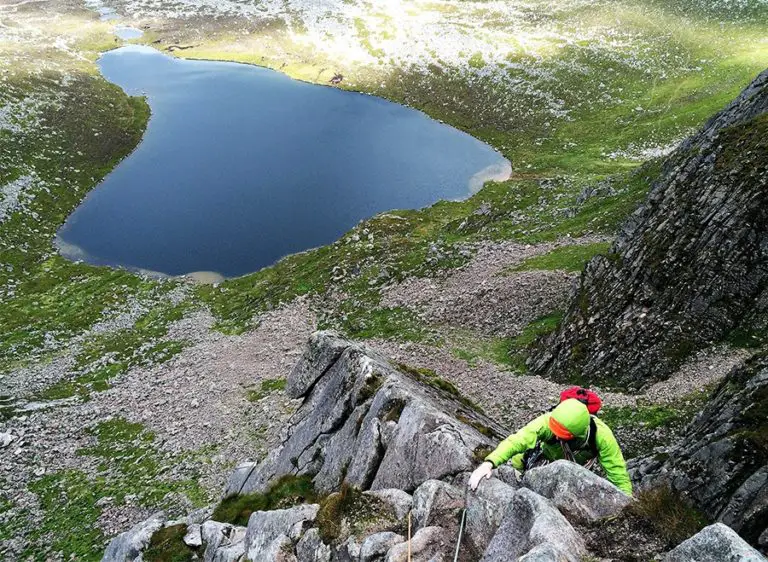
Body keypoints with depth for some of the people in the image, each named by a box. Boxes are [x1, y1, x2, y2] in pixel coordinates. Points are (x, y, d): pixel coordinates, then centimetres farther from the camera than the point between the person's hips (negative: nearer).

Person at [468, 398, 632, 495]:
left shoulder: (601, 435, -44)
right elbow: (516, 441, -55)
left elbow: (618, 473, -34)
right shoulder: (548, 422, -46)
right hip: (550, 452, 0)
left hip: (578, 463, 0)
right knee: (516, 464, -3)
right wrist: (489, 463, -68)